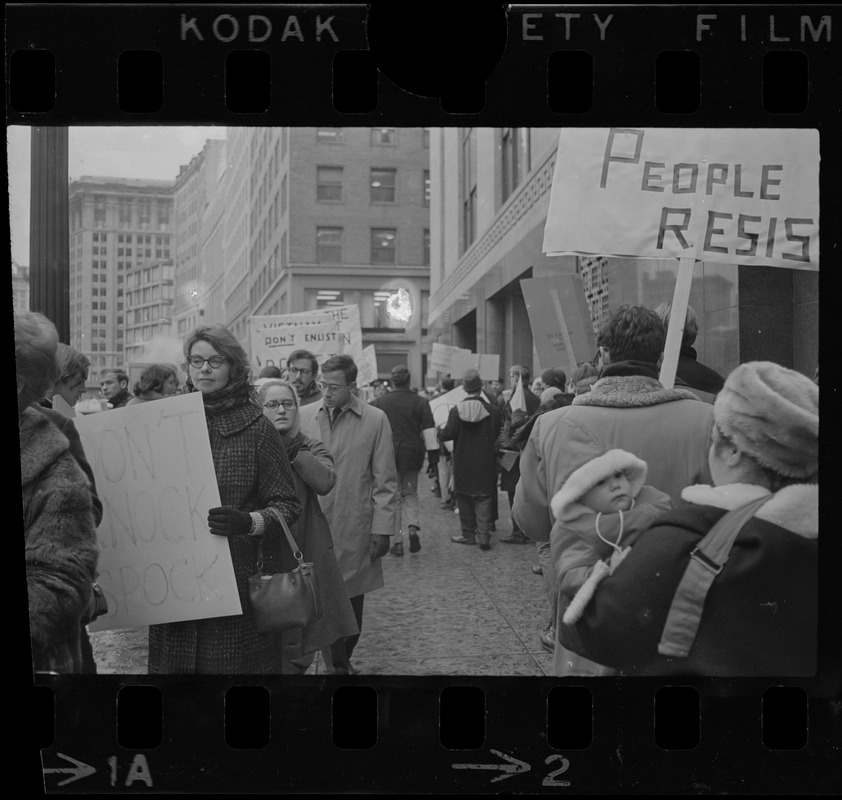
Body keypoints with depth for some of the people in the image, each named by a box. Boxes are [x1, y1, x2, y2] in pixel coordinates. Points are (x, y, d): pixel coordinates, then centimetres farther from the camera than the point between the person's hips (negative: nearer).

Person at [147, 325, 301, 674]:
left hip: (240, 580, -3)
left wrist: (248, 521, -21)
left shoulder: (256, 428, -3)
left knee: (235, 663, 2)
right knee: (174, 662, 7)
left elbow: (287, 504, -4)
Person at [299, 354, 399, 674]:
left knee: (352, 604, 11)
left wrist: (383, 528, -5)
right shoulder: (303, 416, 3)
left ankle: (342, 661, 29)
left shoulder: (376, 420, -1)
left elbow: (385, 481, 0)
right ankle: (338, 665, 12)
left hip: (355, 531, 0)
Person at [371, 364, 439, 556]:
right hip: (412, 456, 1)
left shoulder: (380, 402, -2)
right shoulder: (420, 402, -2)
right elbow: (429, 432, -4)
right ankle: (412, 527, -6)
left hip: (388, 457, -1)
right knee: (410, 494, 18)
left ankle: (397, 542, 8)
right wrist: (433, 460, 0)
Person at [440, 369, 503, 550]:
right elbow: (500, 435, -2)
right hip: (485, 464, 0)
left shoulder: (456, 410, -9)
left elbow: (447, 434, -14)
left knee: (464, 498, 12)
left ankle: (468, 535, 16)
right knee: (483, 499, 5)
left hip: (463, 464, 0)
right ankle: (483, 536, -2)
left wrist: (443, 427, 7)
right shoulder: (493, 410, -7)